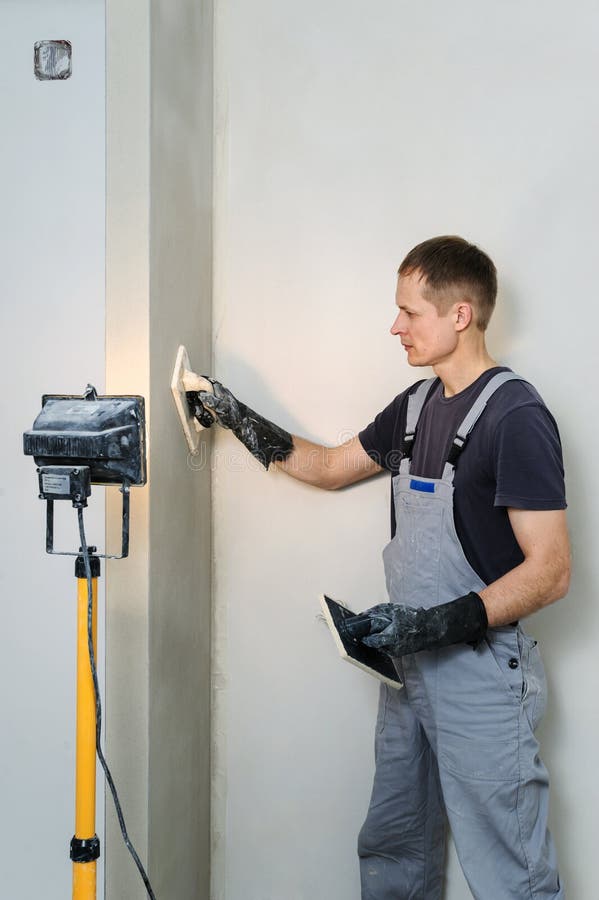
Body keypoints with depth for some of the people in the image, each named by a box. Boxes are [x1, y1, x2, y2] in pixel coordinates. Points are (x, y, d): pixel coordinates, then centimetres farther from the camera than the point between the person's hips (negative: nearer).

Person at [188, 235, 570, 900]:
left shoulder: (517, 416, -15)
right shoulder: (417, 405, 11)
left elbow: (550, 570, -19)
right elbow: (330, 468, 24)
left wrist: (442, 623, -26)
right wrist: (240, 420, 17)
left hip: (481, 677, -8)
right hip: (411, 669, 8)